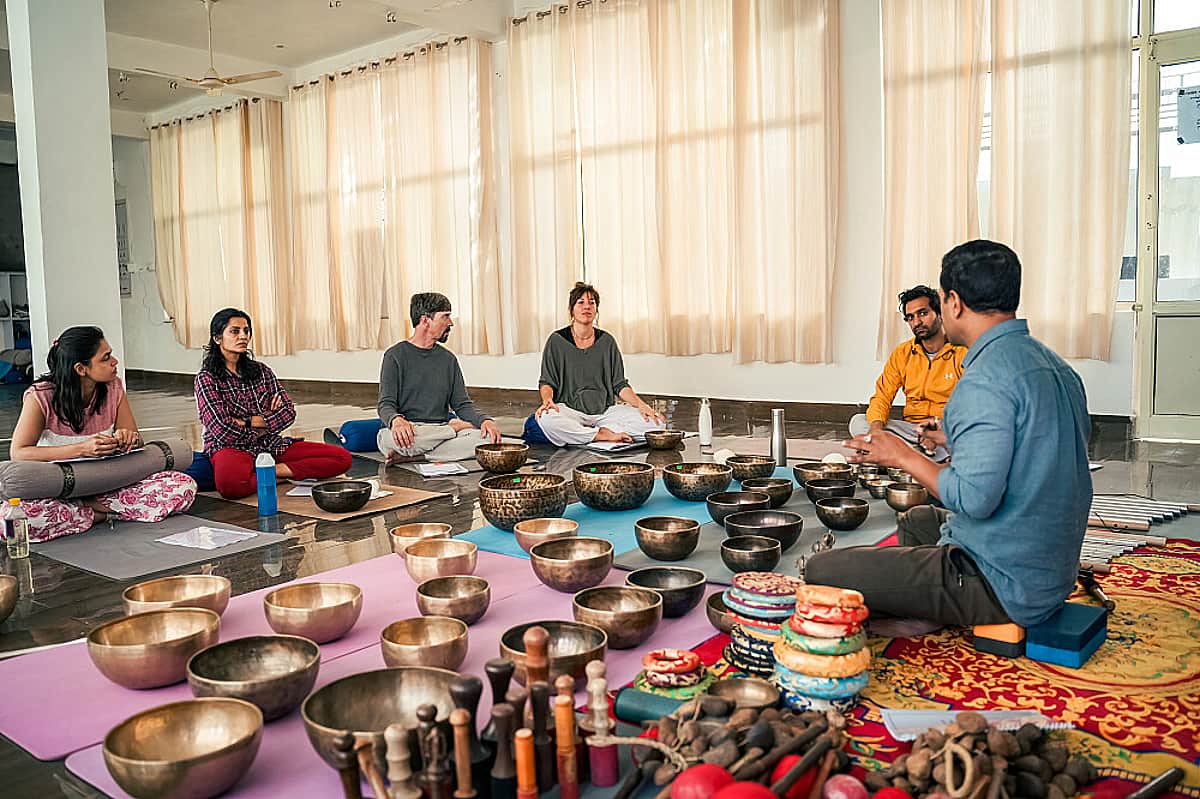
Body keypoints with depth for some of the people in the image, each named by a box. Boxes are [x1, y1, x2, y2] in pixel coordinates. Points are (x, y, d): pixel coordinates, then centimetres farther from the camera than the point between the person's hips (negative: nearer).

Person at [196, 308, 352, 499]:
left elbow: (289, 412, 4)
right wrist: (267, 421, 0)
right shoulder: (207, 379, 0)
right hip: (233, 448, -5)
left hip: (270, 445, 6)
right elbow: (223, 431, -11)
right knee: (230, 484, -44)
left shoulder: (261, 371, 15)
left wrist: (249, 422, -9)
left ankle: (274, 470, -17)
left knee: (342, 457, -12)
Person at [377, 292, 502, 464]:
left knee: (488, 437, -26)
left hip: (441, 433, 3)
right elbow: (385, 404, -5)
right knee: (388, 438, -40)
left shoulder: (448, 359, 16)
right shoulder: (395, 355, 2)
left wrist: (484, 419, -10)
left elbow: (462, 404, 12)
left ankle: (412, 456, -26)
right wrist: (396, 420, -30)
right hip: (411, 430, -3)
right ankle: (454, 427, -17)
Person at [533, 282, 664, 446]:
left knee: (654, 421, -19)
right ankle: (604, 436, -21)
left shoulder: (607, 342, 10)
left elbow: (620, 385, 10)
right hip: (570, 411, -2)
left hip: (605, 411, 2)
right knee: (546, 419, -38)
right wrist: (547, 400, -21)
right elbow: (547, 382, 2)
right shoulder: (557, 340, 3)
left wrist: (641, 405, -8)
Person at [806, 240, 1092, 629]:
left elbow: (974, 498, -29)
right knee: (916, 520, 36)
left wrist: (903, 455, -12)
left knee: (820, 571, -14)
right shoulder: (1055, 364, 9)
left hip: (1003, 585, -10)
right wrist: (960, 442, 27)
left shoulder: (988, 377, -22)